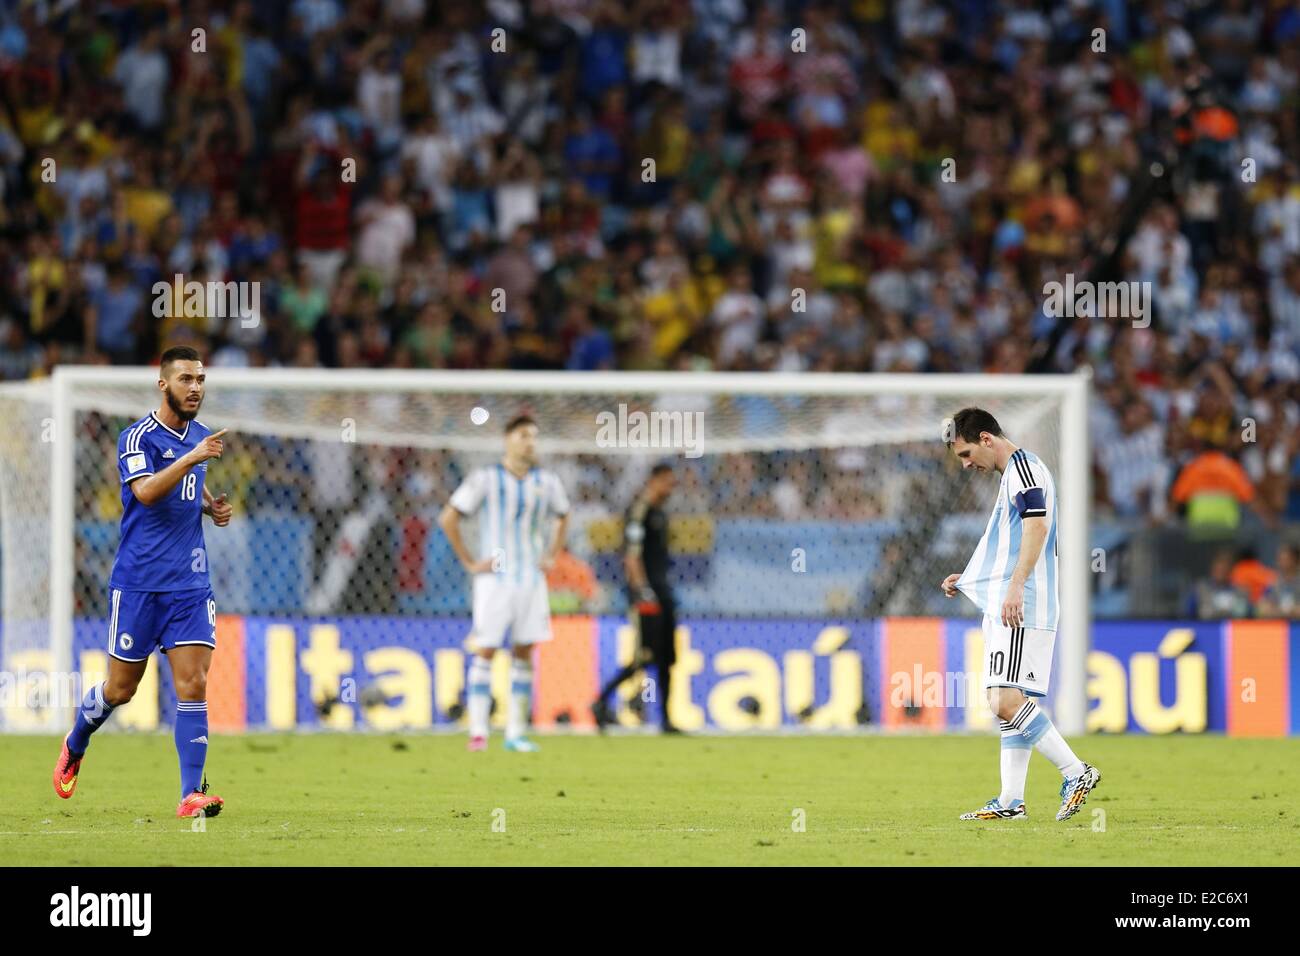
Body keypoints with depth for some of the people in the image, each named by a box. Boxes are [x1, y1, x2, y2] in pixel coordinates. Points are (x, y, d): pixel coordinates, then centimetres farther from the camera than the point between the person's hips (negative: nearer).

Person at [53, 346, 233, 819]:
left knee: (193, 685, -8)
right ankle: (74, 747, 36)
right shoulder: (137, 437, -11)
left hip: (190, 583, 5)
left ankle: (191, 794, -9)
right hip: (139, 581, -4)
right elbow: (145, 491, -28)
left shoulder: (200, 435, 11)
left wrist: (211, 506, 9)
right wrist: (190, 459, -38)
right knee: (120, 689, 6)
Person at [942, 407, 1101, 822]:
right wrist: (967, 580, 28)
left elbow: (1037, 524, -22)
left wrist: (1015, 587, -29)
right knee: (1007, 703, 9)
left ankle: (1076, 772, -14)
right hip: (1004, 609, 11)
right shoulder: (1012, 473, 24)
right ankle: (1011, 801, 9)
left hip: (1022, 610, -11)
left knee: (1007, 702, -18)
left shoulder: (1023, 466, -8)